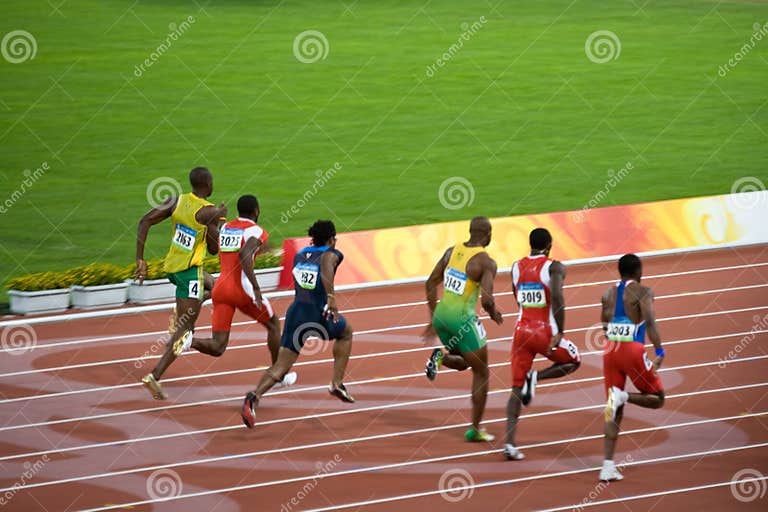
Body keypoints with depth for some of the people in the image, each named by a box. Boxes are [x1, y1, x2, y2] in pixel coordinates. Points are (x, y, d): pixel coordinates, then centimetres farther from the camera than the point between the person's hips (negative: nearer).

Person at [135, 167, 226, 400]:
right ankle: (155, 376, -16)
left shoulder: (177, 201, 0)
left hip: (171, 266, 7)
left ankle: (181, 319, 17)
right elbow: (214, 249, -8)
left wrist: (140, 259, -3)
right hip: (189, 270, -7)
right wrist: (219, 220, 6)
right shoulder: (208, 212, -17)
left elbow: (145, 221, -5)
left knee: (212, 287, 35)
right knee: (185, 328, -4)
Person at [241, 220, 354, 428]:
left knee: (281, 366, -1)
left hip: (296, 311, 4)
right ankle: (337, 383, 26)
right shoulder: (331, 254, 0)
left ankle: (255, 396, -29)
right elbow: (326, 271, -23)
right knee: (345, 332, 31)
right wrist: (331, 297, -32)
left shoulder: (299, 255, 17)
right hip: (318, 314, -4)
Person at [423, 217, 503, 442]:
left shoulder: (452, 251, 7)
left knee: (462, 362, 29)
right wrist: (494, 313, 0)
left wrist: (433, 318, 18)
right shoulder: (486, 262, -14)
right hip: (463, 319, -6)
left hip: (441, 314, 6)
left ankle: (440, 357, -7)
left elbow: (431, 284, 11)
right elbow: (486, 299, -23)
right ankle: (475, 429, 12)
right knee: (481, 372, 11)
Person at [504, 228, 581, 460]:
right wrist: (560, 332, -18)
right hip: (545, 332, -5)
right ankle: (535, 377, -3)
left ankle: (509, 443, -4)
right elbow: (557, 297, -22)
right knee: (573, 361, 24)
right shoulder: (554, 267, -7)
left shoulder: (516, 267, 10)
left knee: (516, 389, 8)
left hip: (522, 331, 5)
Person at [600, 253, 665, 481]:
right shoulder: (642, 292, -4)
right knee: (657, 399, 12)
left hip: (610, 351, 5)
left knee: (615, 411, 10)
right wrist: (659, 352, -22)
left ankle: (608, 465, -1)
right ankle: (622, 396, -18)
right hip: (633, 351, -5)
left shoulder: (608, 294, 13)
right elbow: (650, 322, -18)